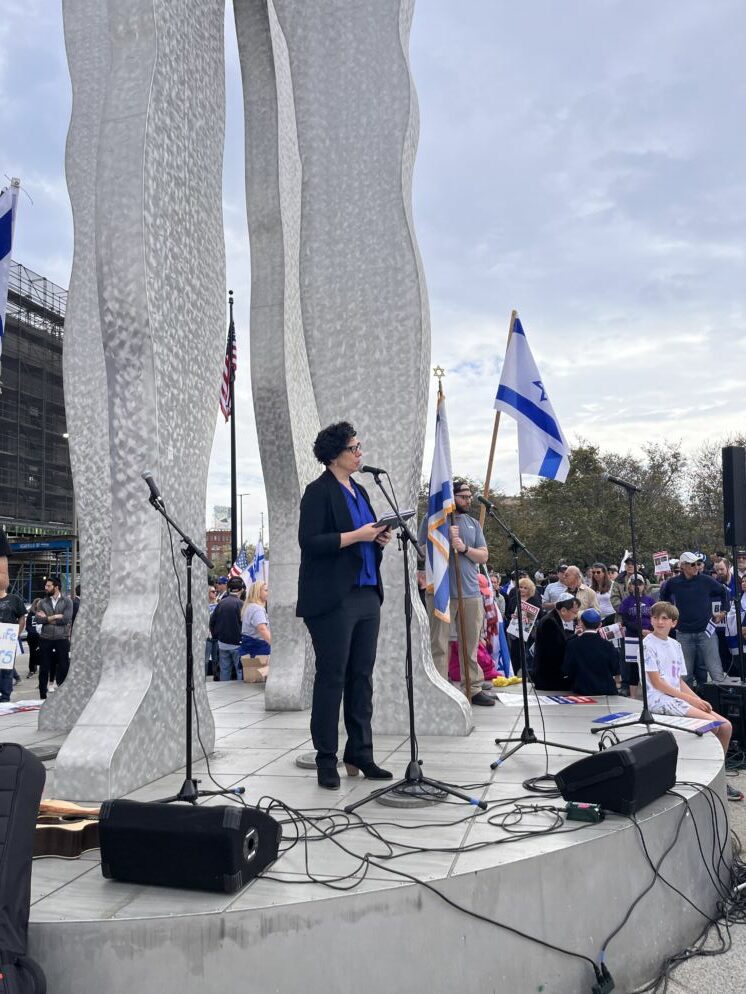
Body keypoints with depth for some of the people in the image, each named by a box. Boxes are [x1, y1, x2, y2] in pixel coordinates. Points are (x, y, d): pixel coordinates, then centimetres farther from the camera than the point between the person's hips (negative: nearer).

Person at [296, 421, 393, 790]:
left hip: (366, 595, 8)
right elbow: (309, 542, -15)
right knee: (331, 678, -1)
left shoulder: (359, 491, 17)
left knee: (361, 677, 10)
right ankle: (326, 760, 9)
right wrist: (356, 535, -18)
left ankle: (360, 754, 20)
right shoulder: (318, 492, -6)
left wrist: (379, 538, 4)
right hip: (333, 599, -7)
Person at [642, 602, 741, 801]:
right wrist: (689, 699, -13)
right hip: (659, 700, -7)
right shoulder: (648, 644, -7)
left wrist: (699, 700, -1)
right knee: (712, 723, -22)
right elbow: (656, 682, -11)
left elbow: (680, 681, 16)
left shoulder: (675, 645, 15)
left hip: (678, 698, 8)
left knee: (726, 725, -5)